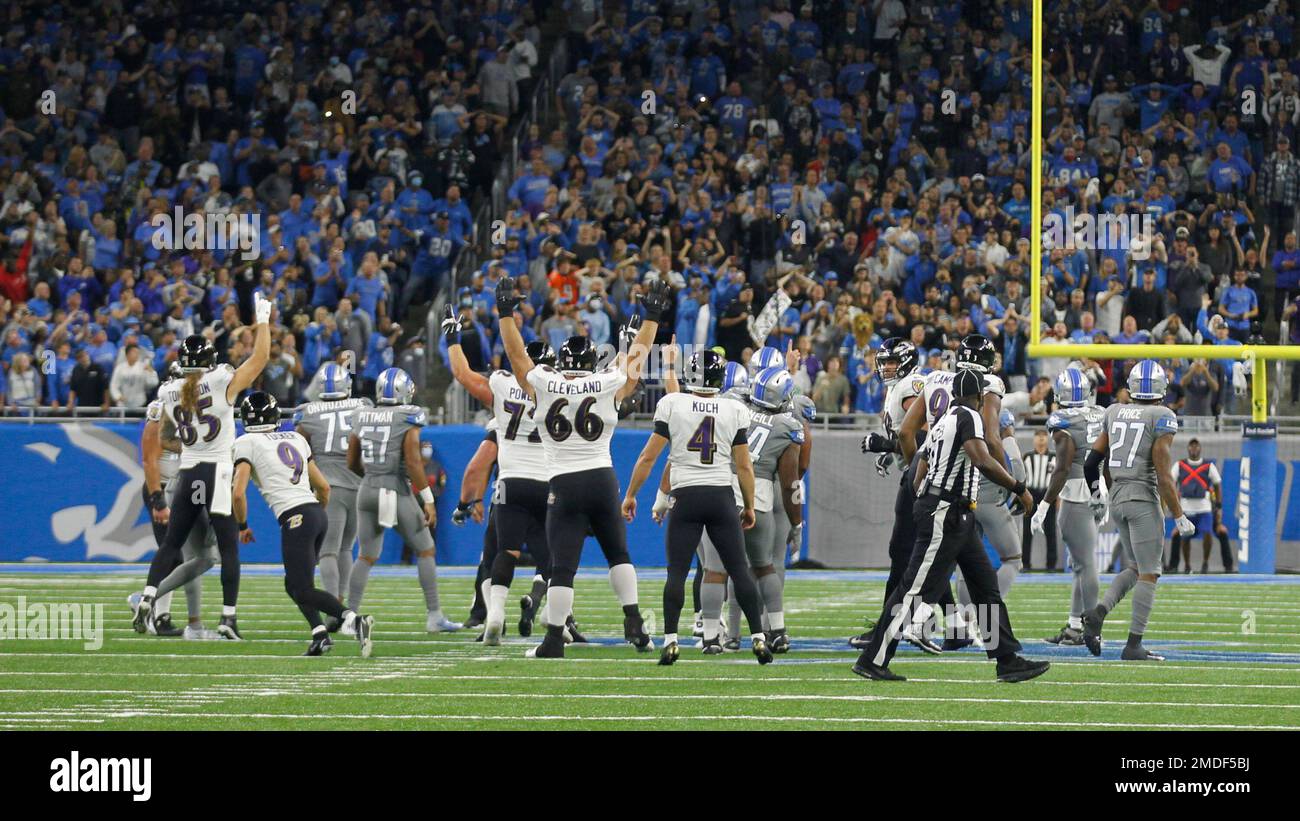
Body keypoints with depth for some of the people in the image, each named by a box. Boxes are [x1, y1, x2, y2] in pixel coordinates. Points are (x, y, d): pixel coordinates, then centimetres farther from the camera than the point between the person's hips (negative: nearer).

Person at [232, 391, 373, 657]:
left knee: (303, 590, -6)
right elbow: (324, 487, 22)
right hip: (318, 514, 7)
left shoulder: (247, 444, 1)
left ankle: (354, 620, -27)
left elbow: (238, 493, -8)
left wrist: (242, 527, 7)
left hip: (295, 518, -7)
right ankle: (320, 634, 1)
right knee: (293, 584, 19)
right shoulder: (296, 439, 19)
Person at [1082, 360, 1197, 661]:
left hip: (1117, 499, 6)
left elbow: (1092, 461, 13)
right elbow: (1163, 475, -13)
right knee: (1148, 574, 1)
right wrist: (1179, 517, -8)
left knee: (1135, 568, 19)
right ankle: (1134, 645, -3)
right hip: (1144, 500, -6)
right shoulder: (1162, 418, -9)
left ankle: (1098, 613, -4)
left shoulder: (1114, 413, 9)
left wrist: (1097, 493, 32)